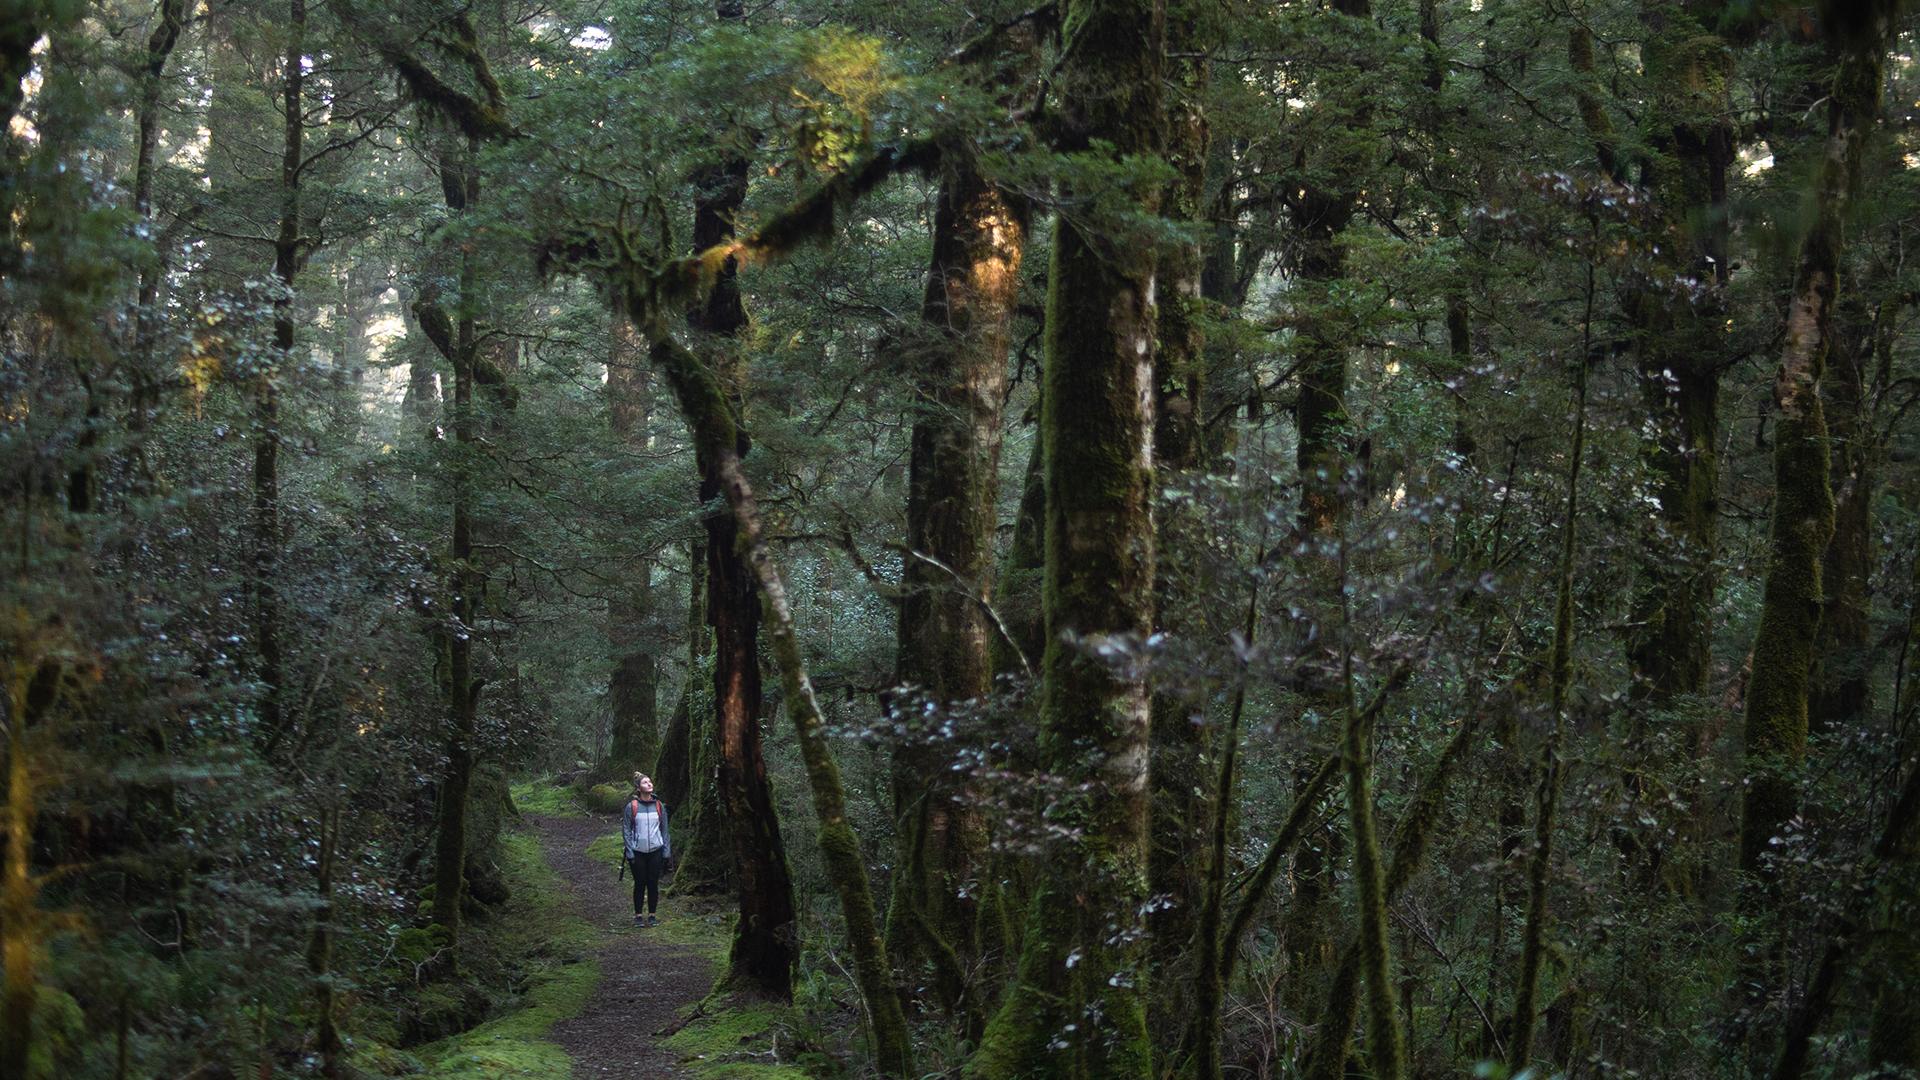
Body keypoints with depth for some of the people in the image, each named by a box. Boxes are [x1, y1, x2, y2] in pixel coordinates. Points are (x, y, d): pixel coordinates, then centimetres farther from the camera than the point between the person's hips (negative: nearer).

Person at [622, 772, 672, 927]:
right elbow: (626, 831, -2)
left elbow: (664, 830, 9)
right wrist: (630, 853, -8)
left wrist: (666, 851, 4)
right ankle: (638, 915, 14)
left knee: (653, 884, 5)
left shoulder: (659, 806, 5)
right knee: (639, 884, 3)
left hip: (656, 851, 2)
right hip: (638, 852, -2)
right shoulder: (632, 807, -4)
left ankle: (652, 915, 15)